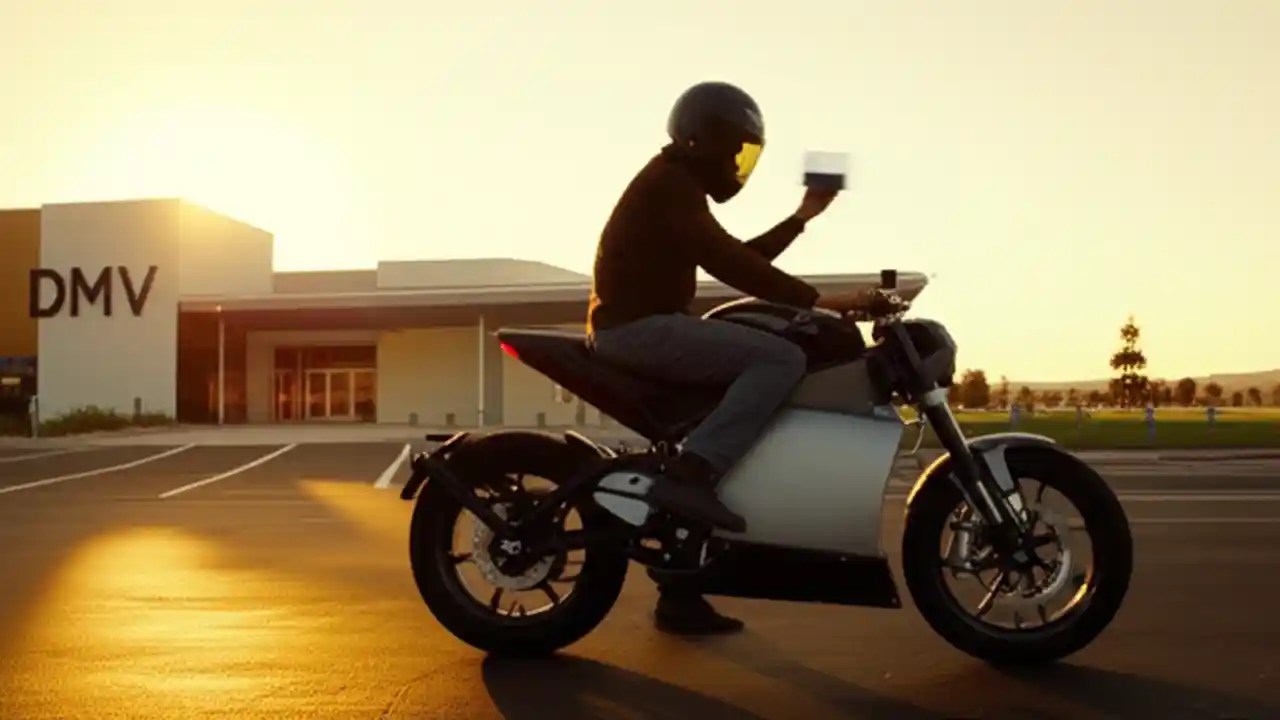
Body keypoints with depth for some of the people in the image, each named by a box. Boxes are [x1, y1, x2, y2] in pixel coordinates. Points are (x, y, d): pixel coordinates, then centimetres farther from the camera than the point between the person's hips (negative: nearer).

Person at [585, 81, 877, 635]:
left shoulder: (679, 185, 25)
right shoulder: (670, 180, -8)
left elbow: (737, 260, 26)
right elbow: (725, 263, -21)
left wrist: (801, 218, 24)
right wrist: (816, 299, -22)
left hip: (642, 325, 11)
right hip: (638, 325, -11)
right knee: (781, 359, -20)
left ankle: (680, 592, 17)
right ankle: (691, 471, -28)